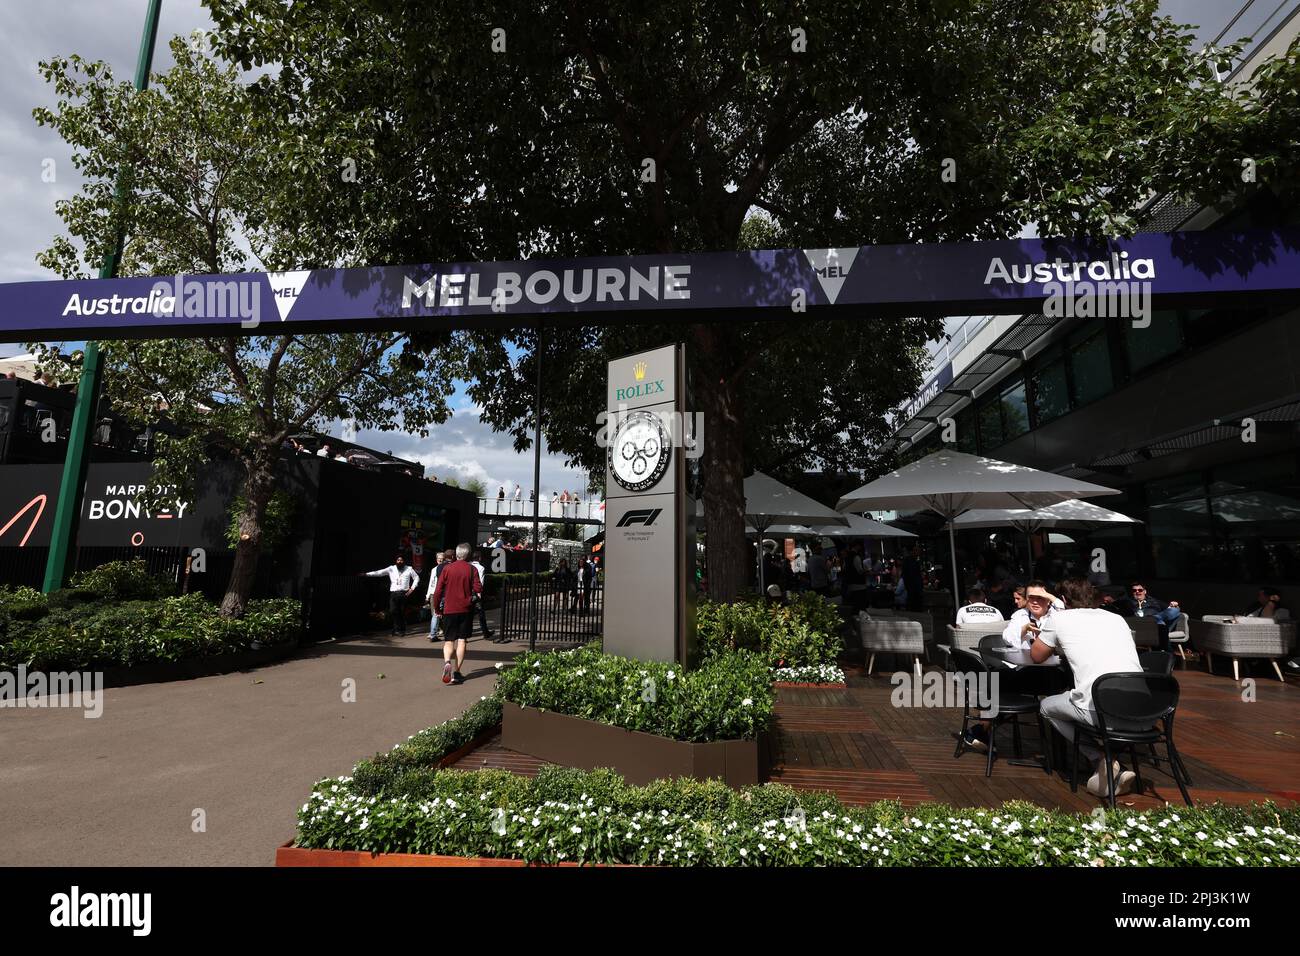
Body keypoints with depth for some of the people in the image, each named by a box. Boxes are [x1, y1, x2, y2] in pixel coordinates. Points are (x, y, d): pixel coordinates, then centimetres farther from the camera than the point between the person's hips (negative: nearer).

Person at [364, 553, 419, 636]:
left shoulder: (408, 569, 7)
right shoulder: (391, 569, 8)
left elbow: (417, 577, 12)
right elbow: (379, 572, 1)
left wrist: (412, 588, 3)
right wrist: (366, 574, -9)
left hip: (404, 593, -1)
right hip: (394, 593, 1)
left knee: (402, 613, 2)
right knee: (392, 611, -12)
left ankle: (403, 630, 10)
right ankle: (396, 628, 0)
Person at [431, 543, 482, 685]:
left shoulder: (447, 569, -1)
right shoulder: (472, 569, -3)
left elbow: (438, 591, -1)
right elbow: (478, 589, -10)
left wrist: (437, 609, 10)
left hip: (449, 610, 0)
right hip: (466, 609, 0)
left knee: (449, 641, 8)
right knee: (461, 640, 6)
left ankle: (447, 661, -19)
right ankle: (456, 672, 4)